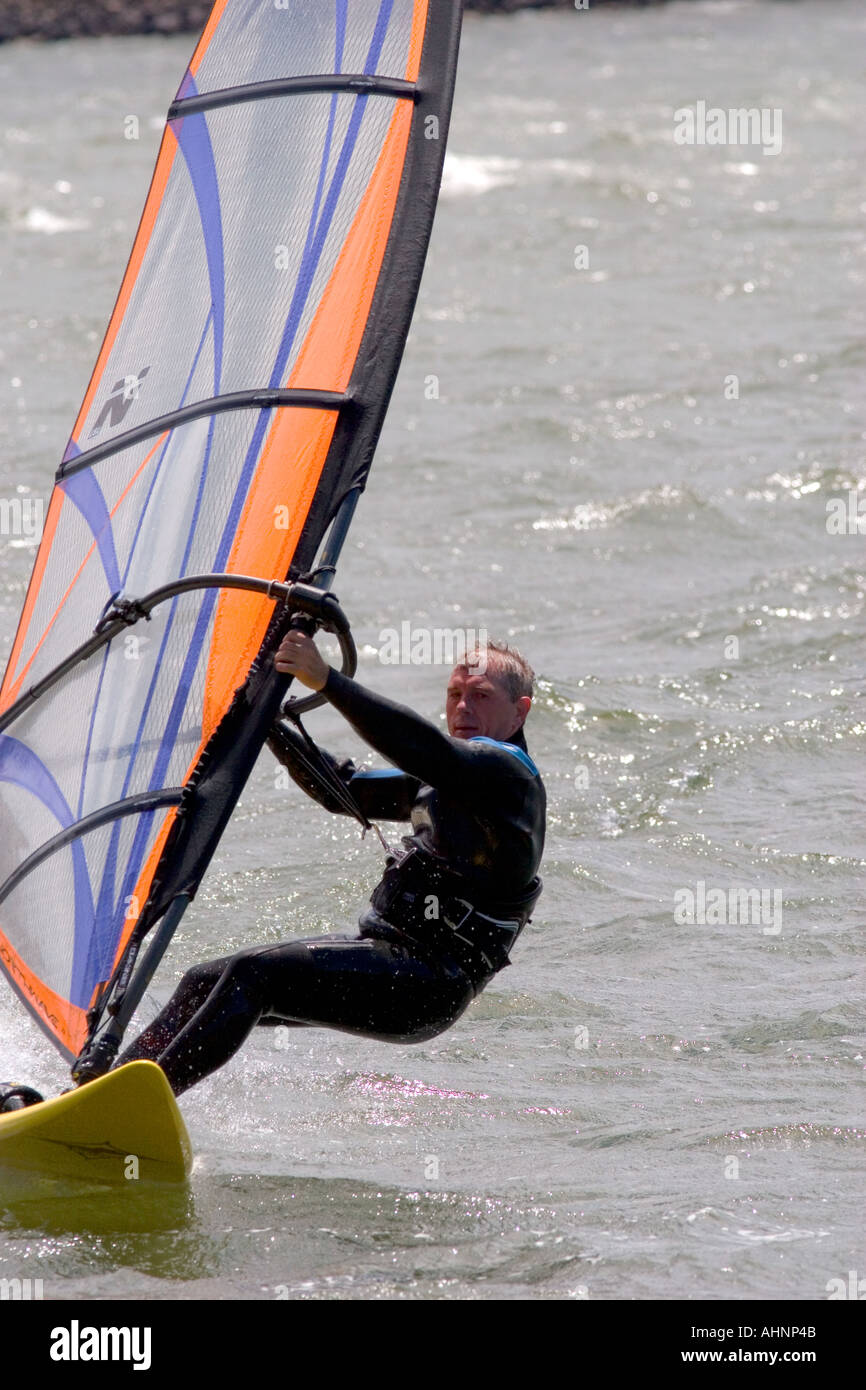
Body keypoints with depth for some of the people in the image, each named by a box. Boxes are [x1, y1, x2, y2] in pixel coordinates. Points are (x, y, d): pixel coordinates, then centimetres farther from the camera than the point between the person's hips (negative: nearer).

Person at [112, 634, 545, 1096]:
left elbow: (430, 751, -28)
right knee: (203, 982, 5)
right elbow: (343, 790, 28)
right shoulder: (438, 780, 22)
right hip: (384, 952, 10)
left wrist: (327, 680, -35)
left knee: (253, 975, -24)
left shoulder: (506, 771, -9)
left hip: (430, 986, -10)